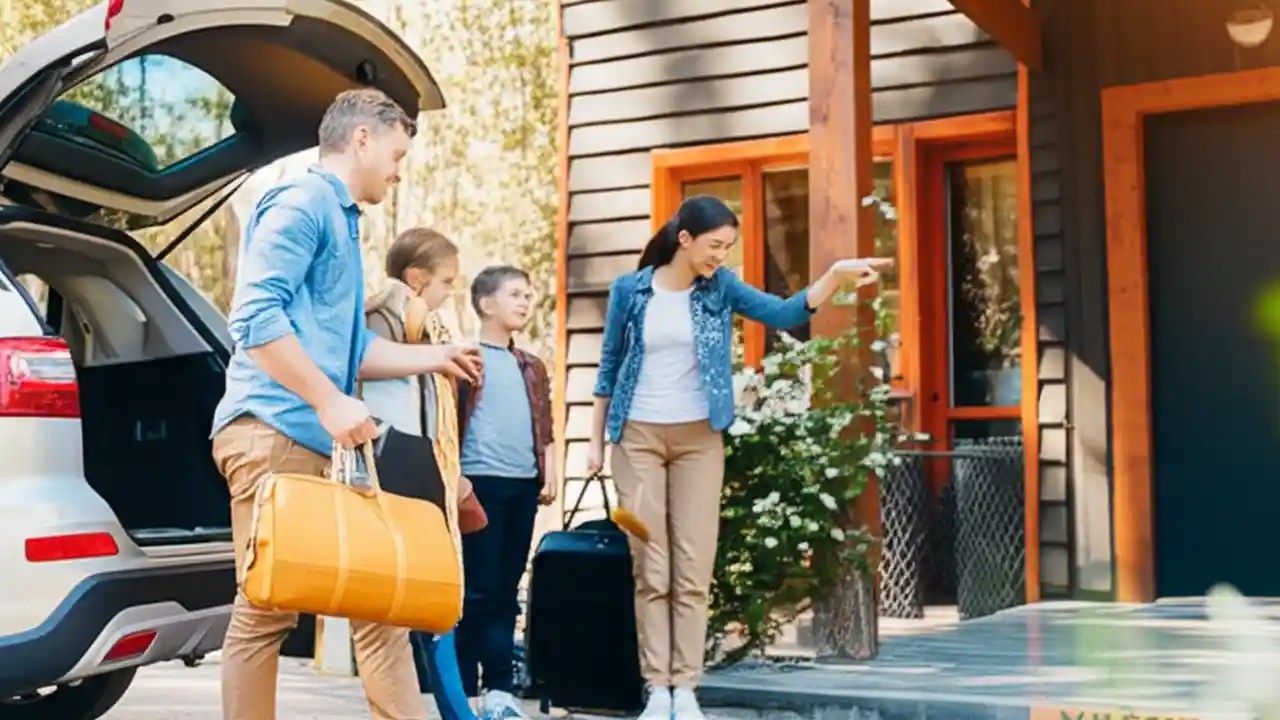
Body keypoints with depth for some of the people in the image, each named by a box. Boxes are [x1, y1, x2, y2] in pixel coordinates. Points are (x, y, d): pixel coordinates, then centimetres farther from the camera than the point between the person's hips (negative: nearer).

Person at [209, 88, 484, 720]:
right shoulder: (303, 203, -6)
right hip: (274, 431, -10)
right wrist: (331, 402, -19)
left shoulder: (341, 219, 23)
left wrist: (435, 357, 29)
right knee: (267, 608, -6)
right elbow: (255, 317, -19)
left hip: (322, 438, 10)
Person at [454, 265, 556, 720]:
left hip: (523, 484, 5)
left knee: (508, 590, 7)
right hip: (482, 481, -5)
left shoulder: (532, 368, 18)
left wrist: (549, 475, 6)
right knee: (482, 589, -4)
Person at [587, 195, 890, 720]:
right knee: (650, 570, 0)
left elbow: (785, 313, -10)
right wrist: (596, 439, 7)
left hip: (698, 438, 1)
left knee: (693, 569, -2)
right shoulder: (629, 290, -1)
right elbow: (609, 366, 7)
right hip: (637, 437, -1)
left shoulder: (721, 288, 2)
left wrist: (836, 275, -25)